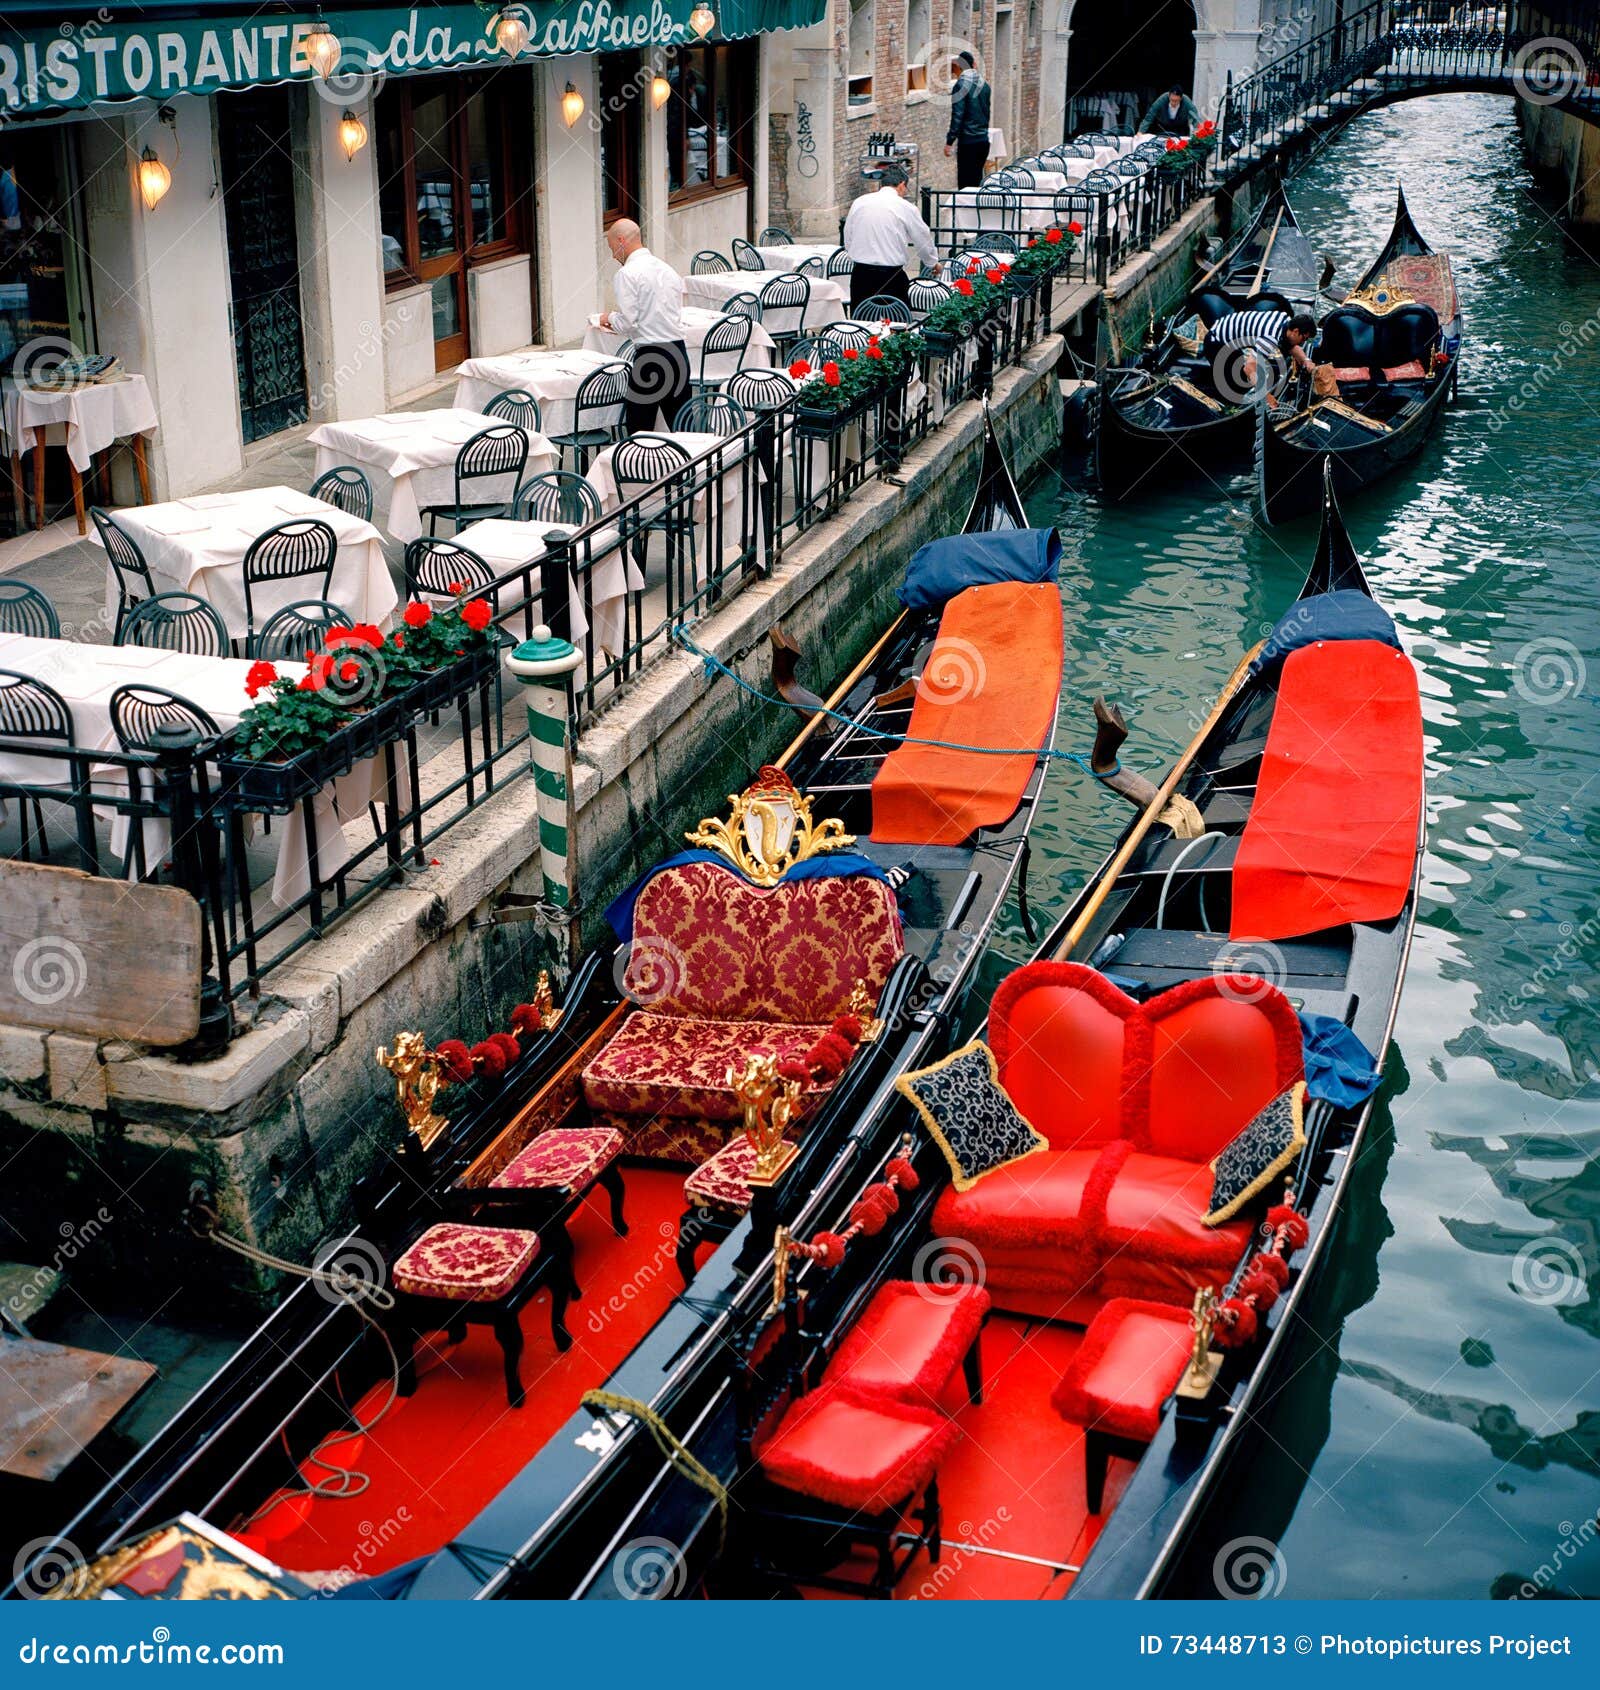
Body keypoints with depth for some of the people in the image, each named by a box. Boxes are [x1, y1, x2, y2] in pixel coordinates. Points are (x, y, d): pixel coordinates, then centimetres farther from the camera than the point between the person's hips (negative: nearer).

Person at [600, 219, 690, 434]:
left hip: (649, 356, -7)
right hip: (678, 350, 7)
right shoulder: (667, 268, 14)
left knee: (639, 430, 0)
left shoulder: (628, 273, -9)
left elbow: (628, 323, -14)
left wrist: (609, 318, 8)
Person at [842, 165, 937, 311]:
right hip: (891, 277, -4)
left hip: (860, 274, 4)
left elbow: (847, 243, 13)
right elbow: (924, 244, 9)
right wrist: (934, 262, 28)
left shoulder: (859, 202, 6)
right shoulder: (906, 208, -4)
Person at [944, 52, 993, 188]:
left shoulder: (961, 84, -11)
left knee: (966, 183, -5)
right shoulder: (984, 84, 11)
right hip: (984, 141, 7)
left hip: (968, 142, -7)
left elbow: (957, 115, -15)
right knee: (977, 180, 13)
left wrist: (949, 141, -12)